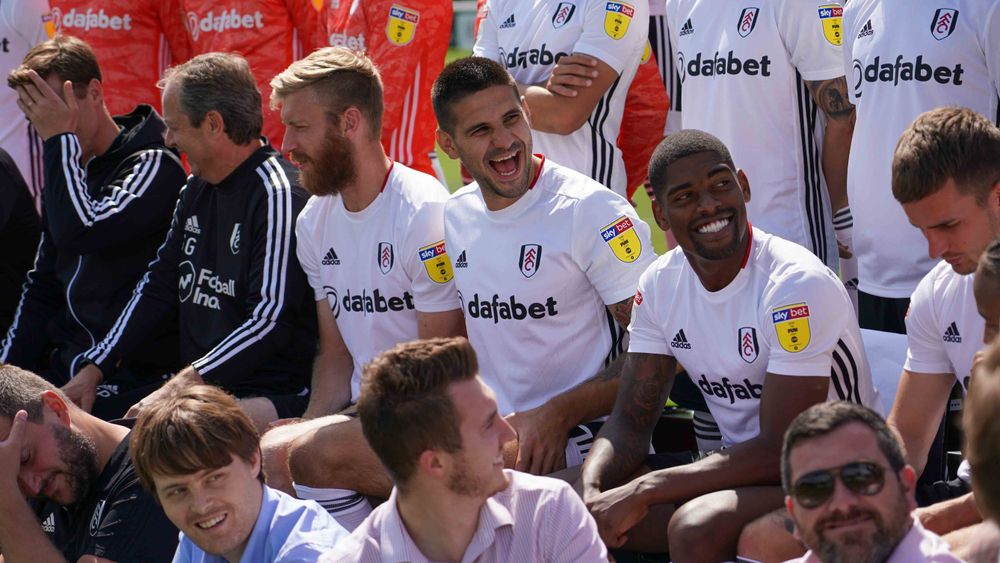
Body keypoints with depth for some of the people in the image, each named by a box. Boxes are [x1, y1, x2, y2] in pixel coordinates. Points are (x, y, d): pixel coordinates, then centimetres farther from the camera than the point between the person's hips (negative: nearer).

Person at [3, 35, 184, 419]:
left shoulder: (153, 165, -9)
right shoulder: (71, 172, 17)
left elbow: (81, 233, -25)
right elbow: (43, 285, 22)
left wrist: (60, 139, -15)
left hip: (135, 371, -8)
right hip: (69, 364, 8)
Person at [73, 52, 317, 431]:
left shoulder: (277, 195, -12)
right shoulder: (197, 190, 17)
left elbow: (272, 321, -19)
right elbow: (158, 286, 23)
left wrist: (179, 389, -21)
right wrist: (90, 373, 14)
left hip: (273, 396, -9)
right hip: (197, 386, 9)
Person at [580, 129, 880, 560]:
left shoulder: (798, 285, -21)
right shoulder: (660, 284, 2)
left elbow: (778, 452, -23)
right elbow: (630, 422, 5)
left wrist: (643, 492, -26)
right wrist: (590, 491, -18)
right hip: (740, 469, 7)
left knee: (696, 528, -33)